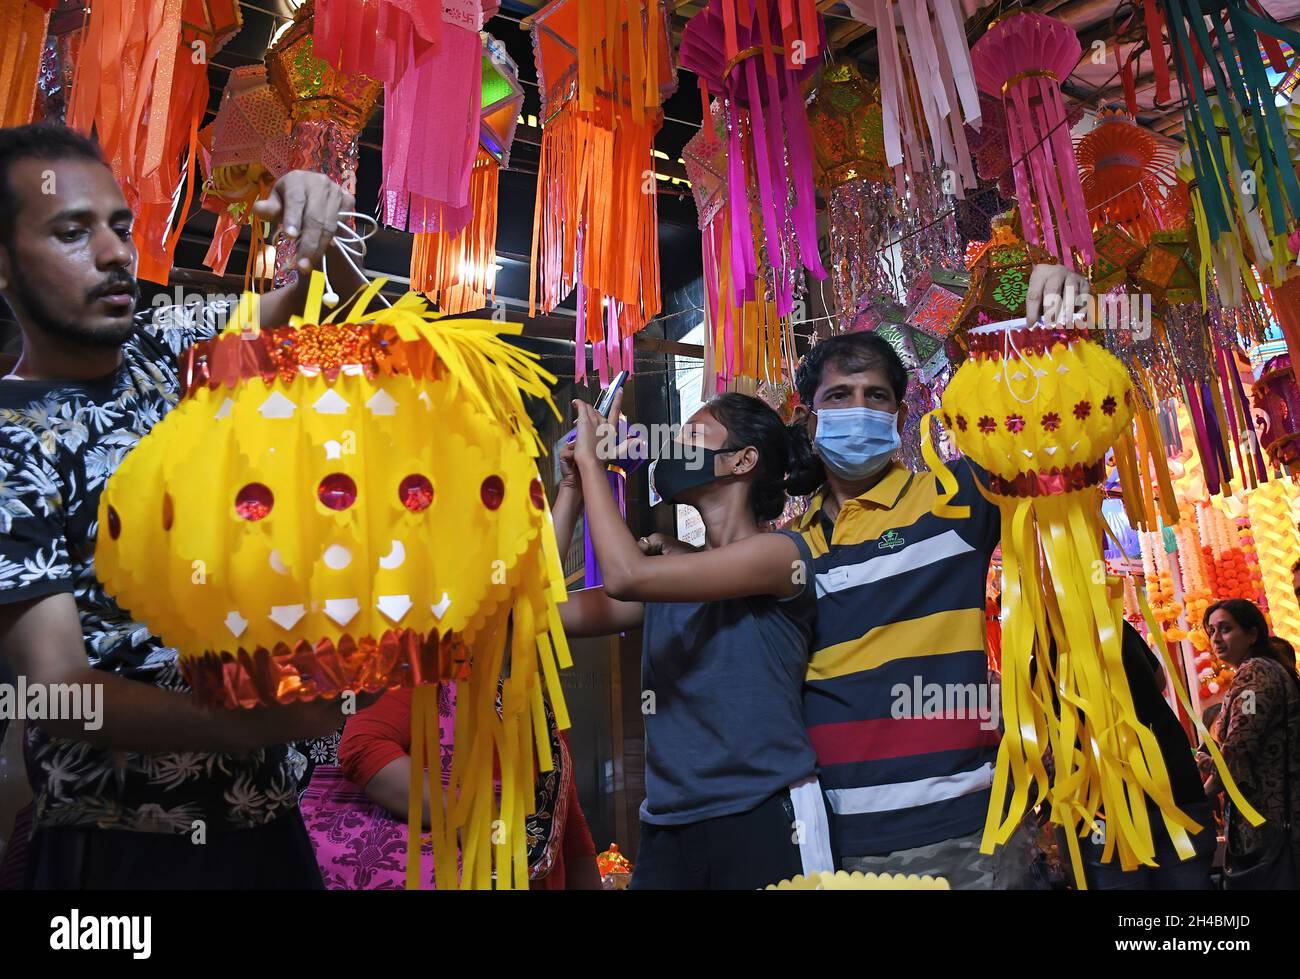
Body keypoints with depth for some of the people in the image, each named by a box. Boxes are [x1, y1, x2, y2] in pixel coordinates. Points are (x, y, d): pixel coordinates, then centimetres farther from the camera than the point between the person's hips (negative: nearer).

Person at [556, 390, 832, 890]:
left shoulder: (780, 553, -10)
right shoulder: (669, 581, 11)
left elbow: (625, 575, -22)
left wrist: (591, 458, -10)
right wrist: (572, 487, 6)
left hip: (763, 818, -6)